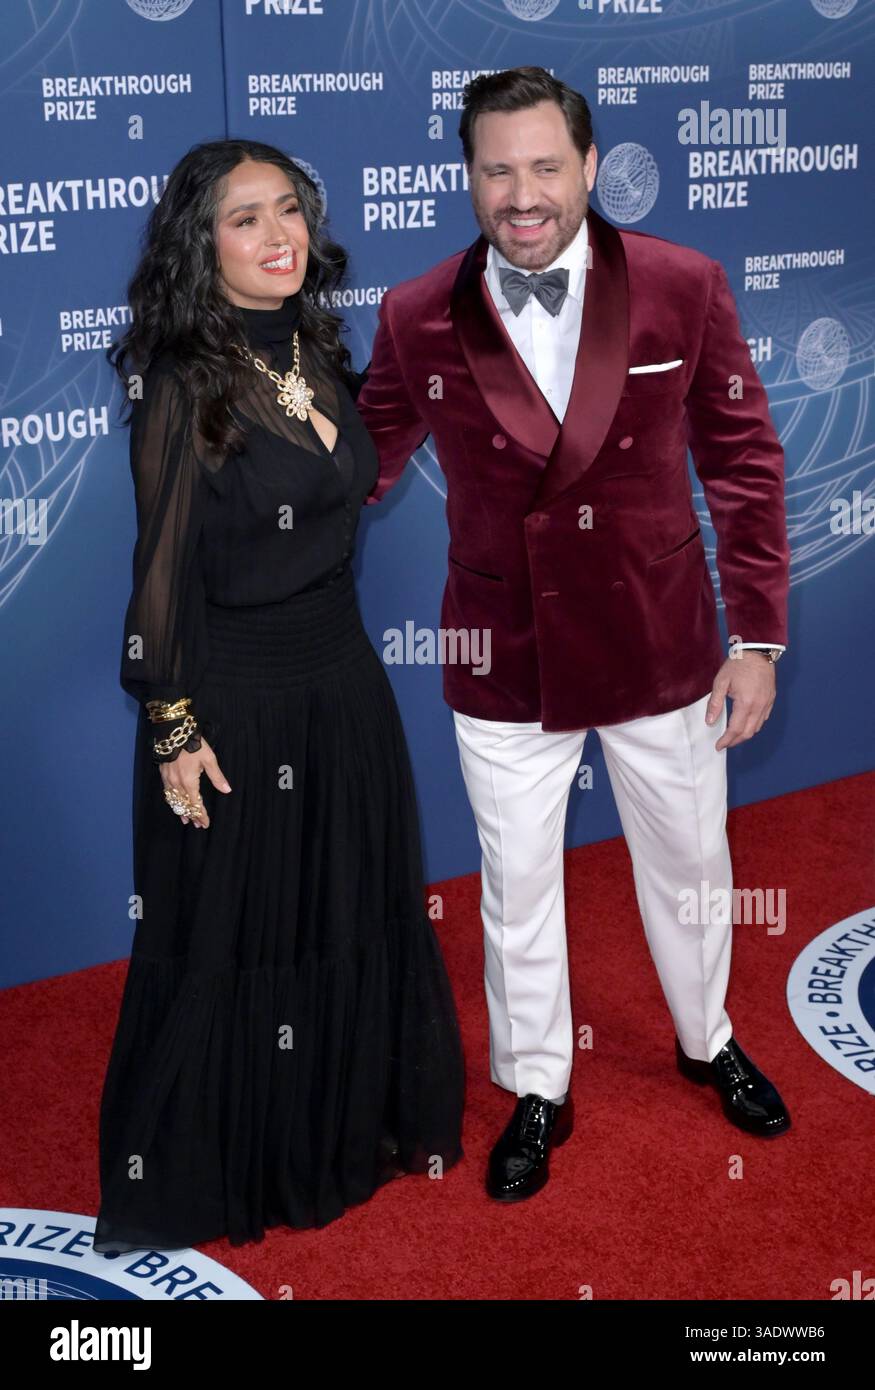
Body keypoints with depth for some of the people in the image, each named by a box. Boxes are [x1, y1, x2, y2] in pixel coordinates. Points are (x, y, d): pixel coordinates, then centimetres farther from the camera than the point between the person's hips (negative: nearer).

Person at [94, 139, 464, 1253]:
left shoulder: (322, 355, 5)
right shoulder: (182, 385, -14)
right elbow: (165, 566, -14)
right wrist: (174, 730, -14)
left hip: (342, 682, 7)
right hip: (234, 702, -6)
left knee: (356, 923, 18)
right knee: (231, 943, 8)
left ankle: (353, 1130, 40)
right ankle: (213, 1170, 29)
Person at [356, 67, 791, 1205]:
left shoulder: (685, 288, -9)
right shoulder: (417, 319, -9)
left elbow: (743, 461, -3)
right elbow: (365, 461, 5)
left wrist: (758, 638, -4)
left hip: (661, 653, 1)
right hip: (503, 667, 0)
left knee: (688, 864, 19)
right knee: (518, 889, 13)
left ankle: (708, 1042, 49)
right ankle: (537, 1095, 37)